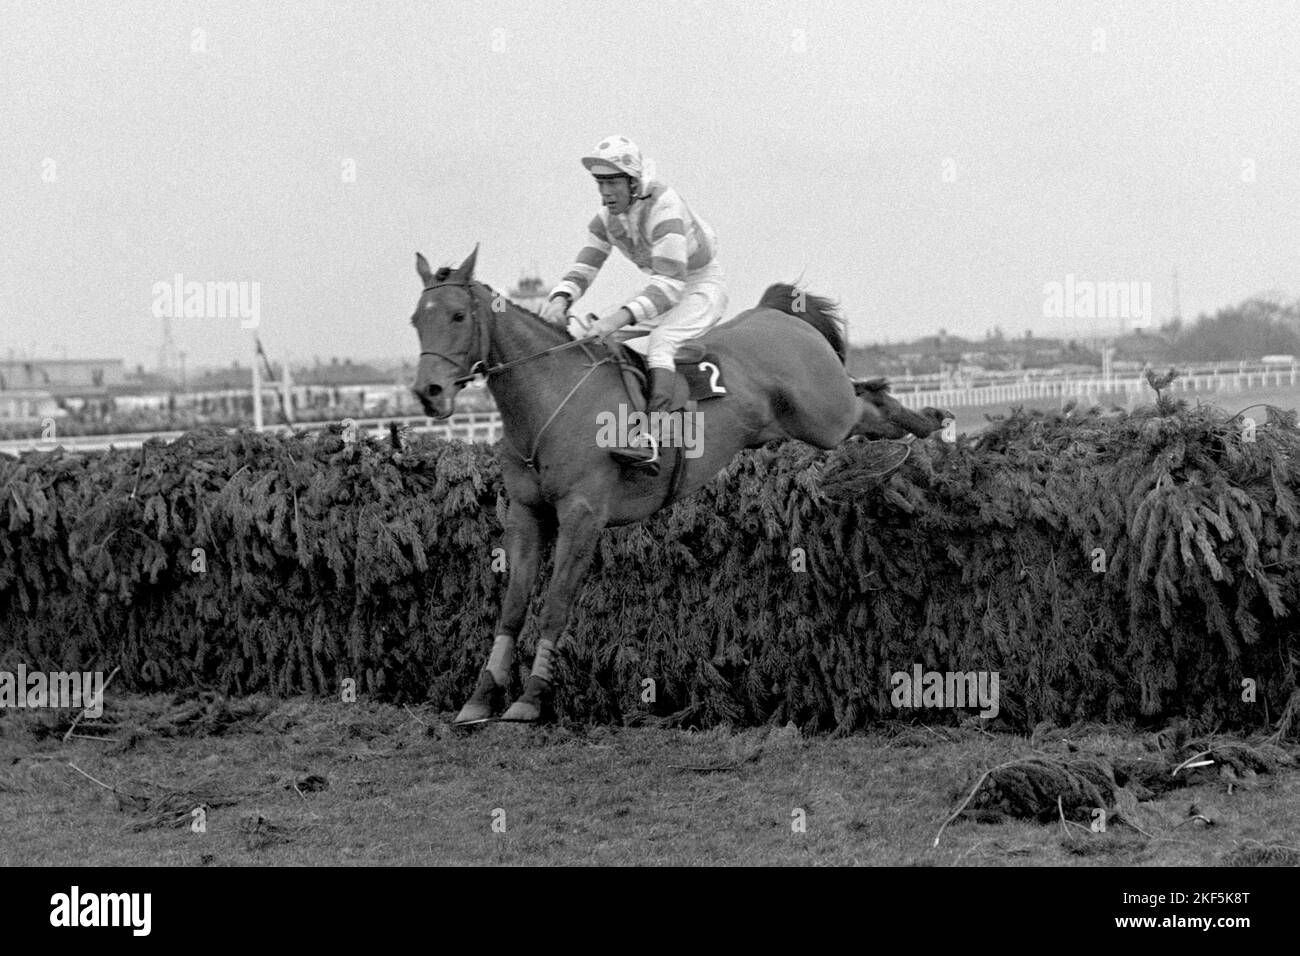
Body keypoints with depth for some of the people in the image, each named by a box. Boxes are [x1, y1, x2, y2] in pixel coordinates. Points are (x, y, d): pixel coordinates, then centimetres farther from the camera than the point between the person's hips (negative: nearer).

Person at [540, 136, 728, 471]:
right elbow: (584, 267, -5)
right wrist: (560, 298, -28)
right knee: (589, 334, -2)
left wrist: (623, 316, -53)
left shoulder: (664, 208, -31)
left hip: (704, 287, -9)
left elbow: (670, 283, -40)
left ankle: (650, 441, -50)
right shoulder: (608, 217, -5)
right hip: (662, 290, 9)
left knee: (660, 343, -35)